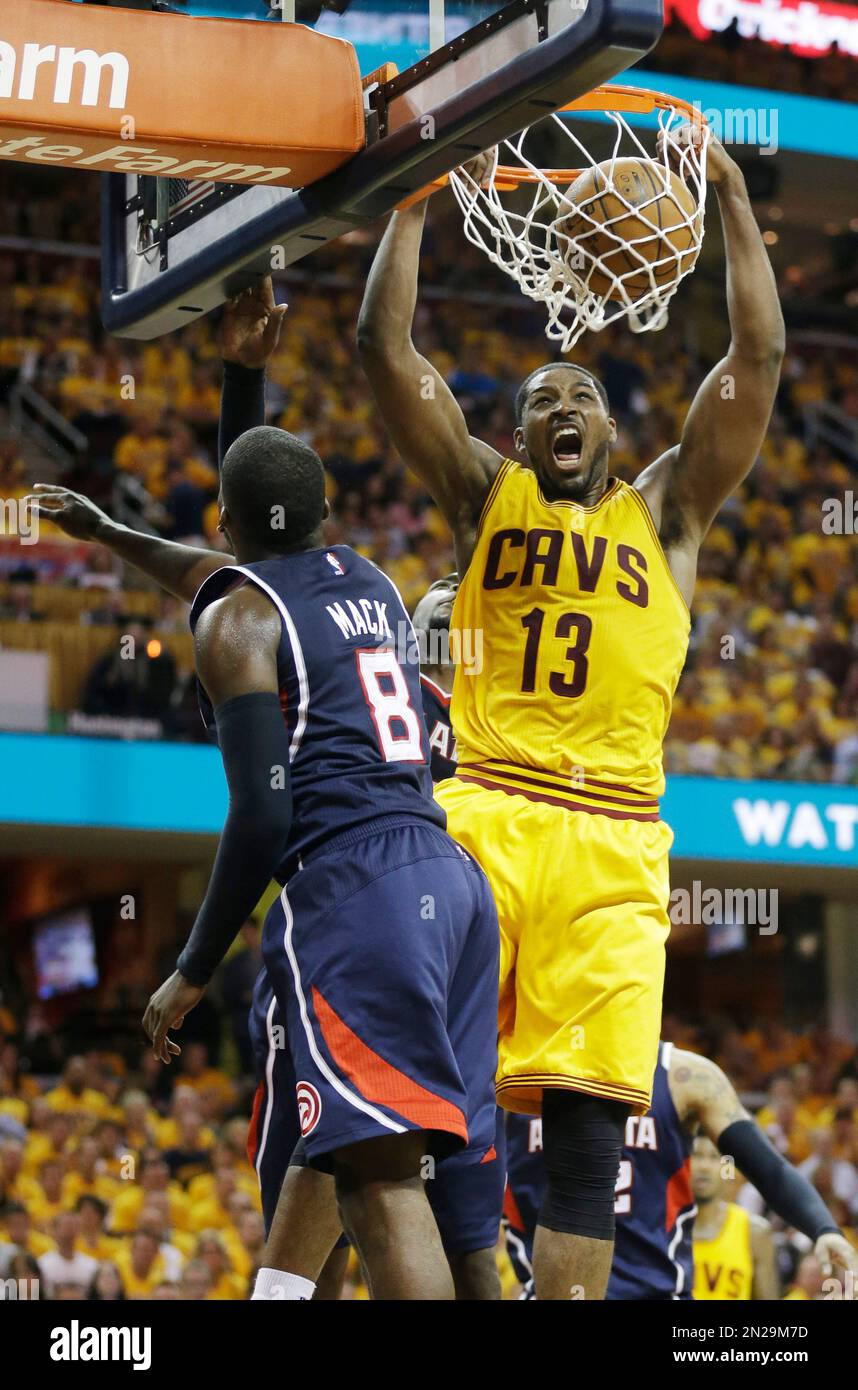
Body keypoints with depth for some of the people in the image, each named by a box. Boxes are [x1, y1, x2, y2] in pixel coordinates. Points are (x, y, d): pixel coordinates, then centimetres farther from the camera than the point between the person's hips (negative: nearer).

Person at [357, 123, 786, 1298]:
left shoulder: (664, 510, 20)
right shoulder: (484, 496, 19)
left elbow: (760, 356, 12)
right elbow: (384, 347, 10)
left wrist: (732, 201, 11)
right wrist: (416, 200, 10)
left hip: (614, 847, 0)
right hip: (483, 816, 0)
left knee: (591, 1130, -6)